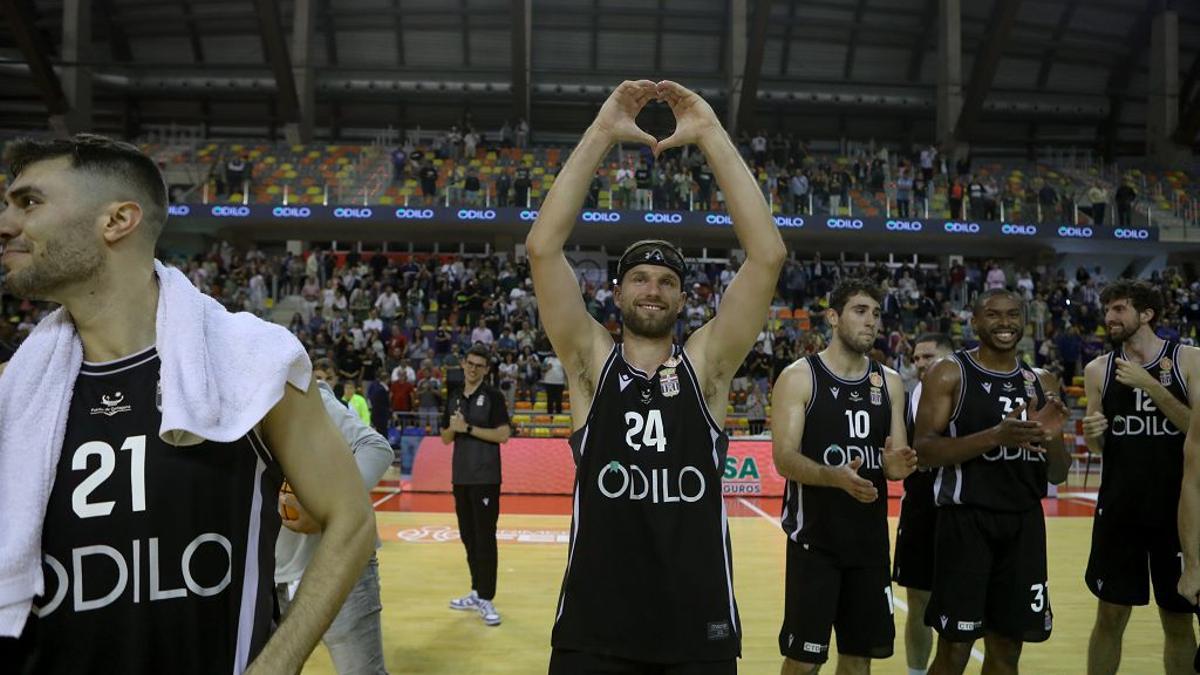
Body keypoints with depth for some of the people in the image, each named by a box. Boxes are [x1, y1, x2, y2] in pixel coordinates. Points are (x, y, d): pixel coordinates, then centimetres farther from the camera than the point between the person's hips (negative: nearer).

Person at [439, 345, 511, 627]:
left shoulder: (493, 396, -5)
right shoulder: (454, 399, 11)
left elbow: (503, 434, -13)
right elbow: (445, 438, 14)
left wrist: (469, 428, -16)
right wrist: (454, 427, -7)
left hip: (486, 478, -6)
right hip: (460, 477, 6)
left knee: (485, 538, -5)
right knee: (468, 536, 12)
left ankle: (486, 598, 0)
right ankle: (476, 592, 23)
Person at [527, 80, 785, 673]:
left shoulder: (706, 365, 0)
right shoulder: (591, 362, -1)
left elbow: (768, 255, -11)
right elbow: (542, 247, -12)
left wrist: (711, 135, -13)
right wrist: (602, 132, -15)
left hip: (700, 627, 1)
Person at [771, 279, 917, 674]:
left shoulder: (889, 382, 7)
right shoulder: (799, 377, -9)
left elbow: (897, 456, 7)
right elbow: (784, 458, -16)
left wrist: (897, 466, -17)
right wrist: (835, 476, -33)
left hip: (871, 537, 5)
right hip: (814, 537, -5)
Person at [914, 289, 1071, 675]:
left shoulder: (1041, 382, 10)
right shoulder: (949, 373, -5)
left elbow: (1058, 475, 12)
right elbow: (925, 451, -14)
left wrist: (1053, 437, -10)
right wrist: (997, 435, -25)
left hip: (1025, 524, 5)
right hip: (966, 521, -5)